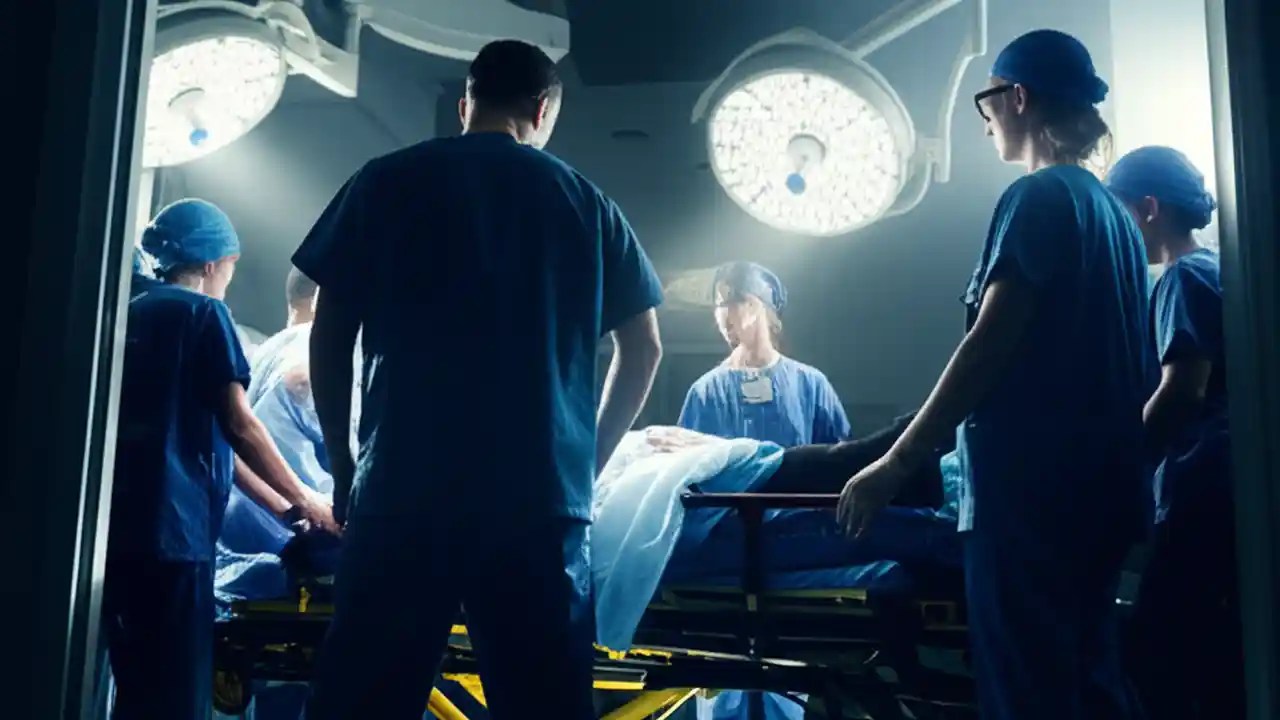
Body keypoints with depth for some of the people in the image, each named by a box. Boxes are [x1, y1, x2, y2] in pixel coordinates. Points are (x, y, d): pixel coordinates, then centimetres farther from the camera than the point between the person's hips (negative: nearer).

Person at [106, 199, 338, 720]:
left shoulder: (132, 310, 19)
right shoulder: (204, 312, -3)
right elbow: (238, 424, -8)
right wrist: (304, 499, 1)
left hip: (117, 521, 8)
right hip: (170, 525, -8)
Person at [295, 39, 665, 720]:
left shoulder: (386, 181, 8)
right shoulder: (584, 200, 10)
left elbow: (329, 337, 6)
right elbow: (643, 347, 12)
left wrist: (341, 463, 15)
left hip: (403, 484, 0)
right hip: (542, 492, 1)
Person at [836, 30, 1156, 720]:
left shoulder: (1037, 198, -9)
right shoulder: (1113, 209, 16)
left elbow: (990, 345, -17)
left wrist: (895, 464, -16)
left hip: (1033, 483, -9)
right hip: (1098, 482, 9)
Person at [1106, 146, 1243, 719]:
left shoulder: (1184, 276, -8)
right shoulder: (1214, 269, 20)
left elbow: (1183, 391, -18)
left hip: (1201, 489, -10)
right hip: (1227, 488, 10)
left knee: (1162, 653, -8)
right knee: (1218, 658, 11)